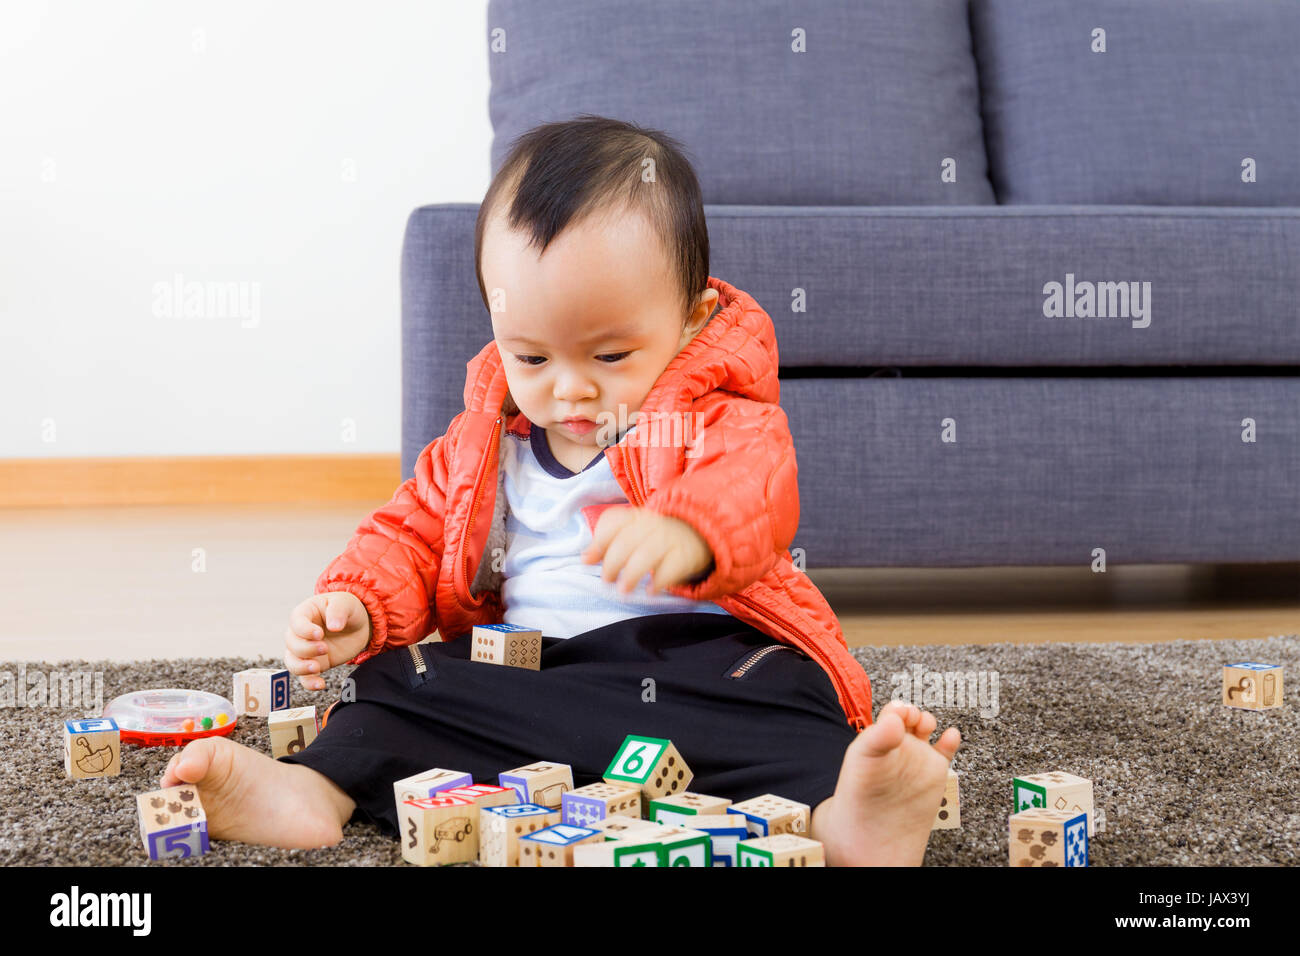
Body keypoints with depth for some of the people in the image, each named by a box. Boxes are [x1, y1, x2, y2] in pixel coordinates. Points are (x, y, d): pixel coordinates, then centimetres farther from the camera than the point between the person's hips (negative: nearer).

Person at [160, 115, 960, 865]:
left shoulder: (721, 419, -3)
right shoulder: (483, 441, 13)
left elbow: (753, 491, -24)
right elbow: (413, 531, 20)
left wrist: (684, 533, -49)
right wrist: (356, 606, -3)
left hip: (696, 652, -5)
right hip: (522, 667, 5)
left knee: (771, 702, -35)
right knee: (400, 682, -14)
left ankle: (837, 811, -57)